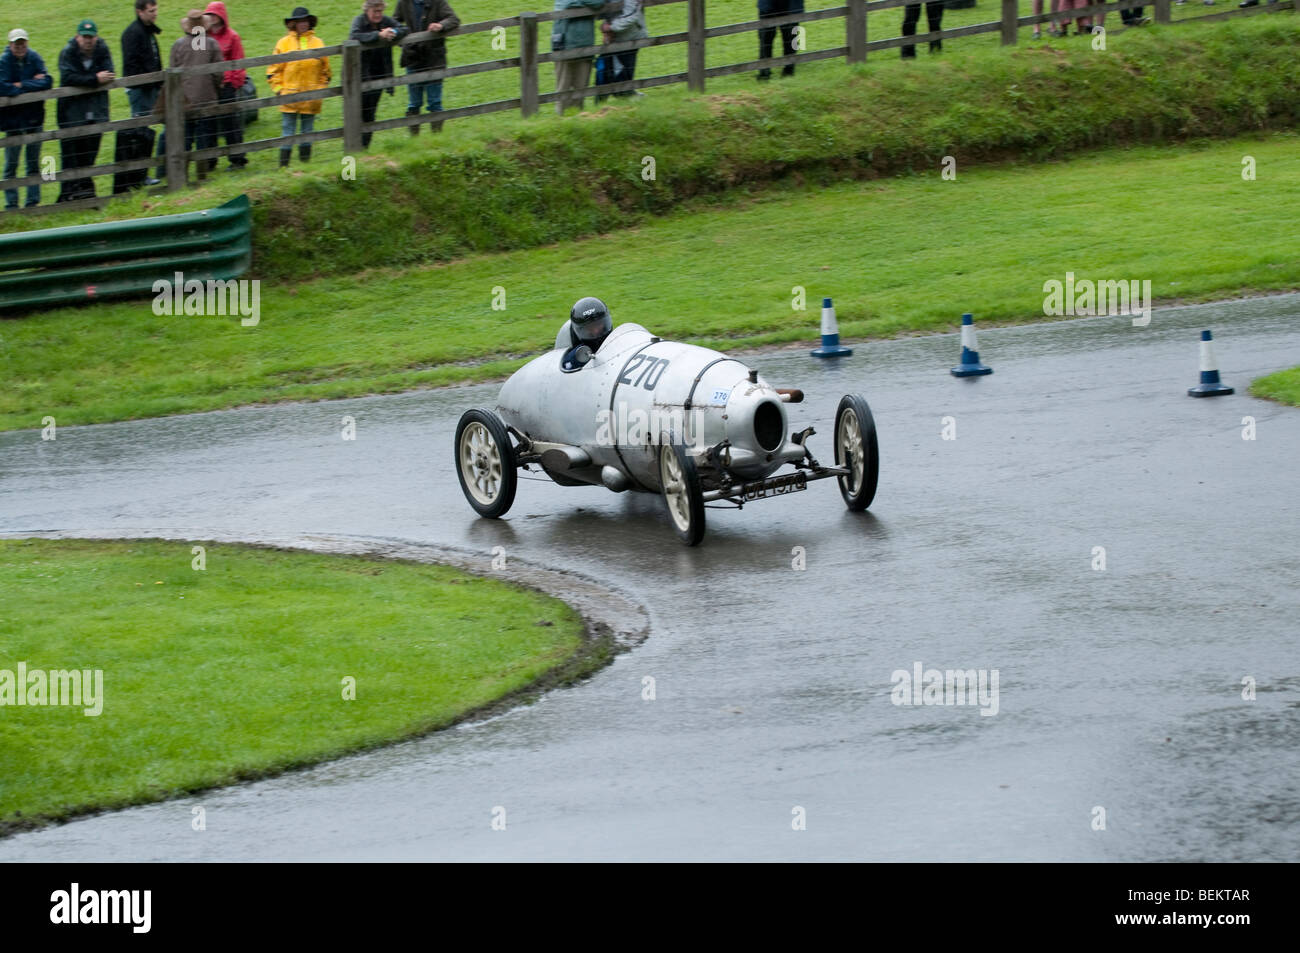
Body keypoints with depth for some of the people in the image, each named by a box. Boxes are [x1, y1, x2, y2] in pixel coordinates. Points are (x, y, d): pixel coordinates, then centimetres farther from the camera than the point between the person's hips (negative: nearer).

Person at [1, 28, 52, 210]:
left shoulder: (34, 58, 0)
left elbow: (47, 81, -9)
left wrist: (21, 85, -16)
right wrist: (33, 83, -16)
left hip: (34, 117, 3)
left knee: (34, 164, 9)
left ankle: (33, 202, 15)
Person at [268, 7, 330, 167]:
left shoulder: (318, 43, 9)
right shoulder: (284, 43, 4)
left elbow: (325, 70, 15)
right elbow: (274, 69, 6)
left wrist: (320, 89, 7)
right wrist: (278, 89, -3)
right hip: (289, 96, -2)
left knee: (307, 131, 8)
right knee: (288, 131, -3)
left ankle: (305, 164, 17)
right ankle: (284, 165, -1)